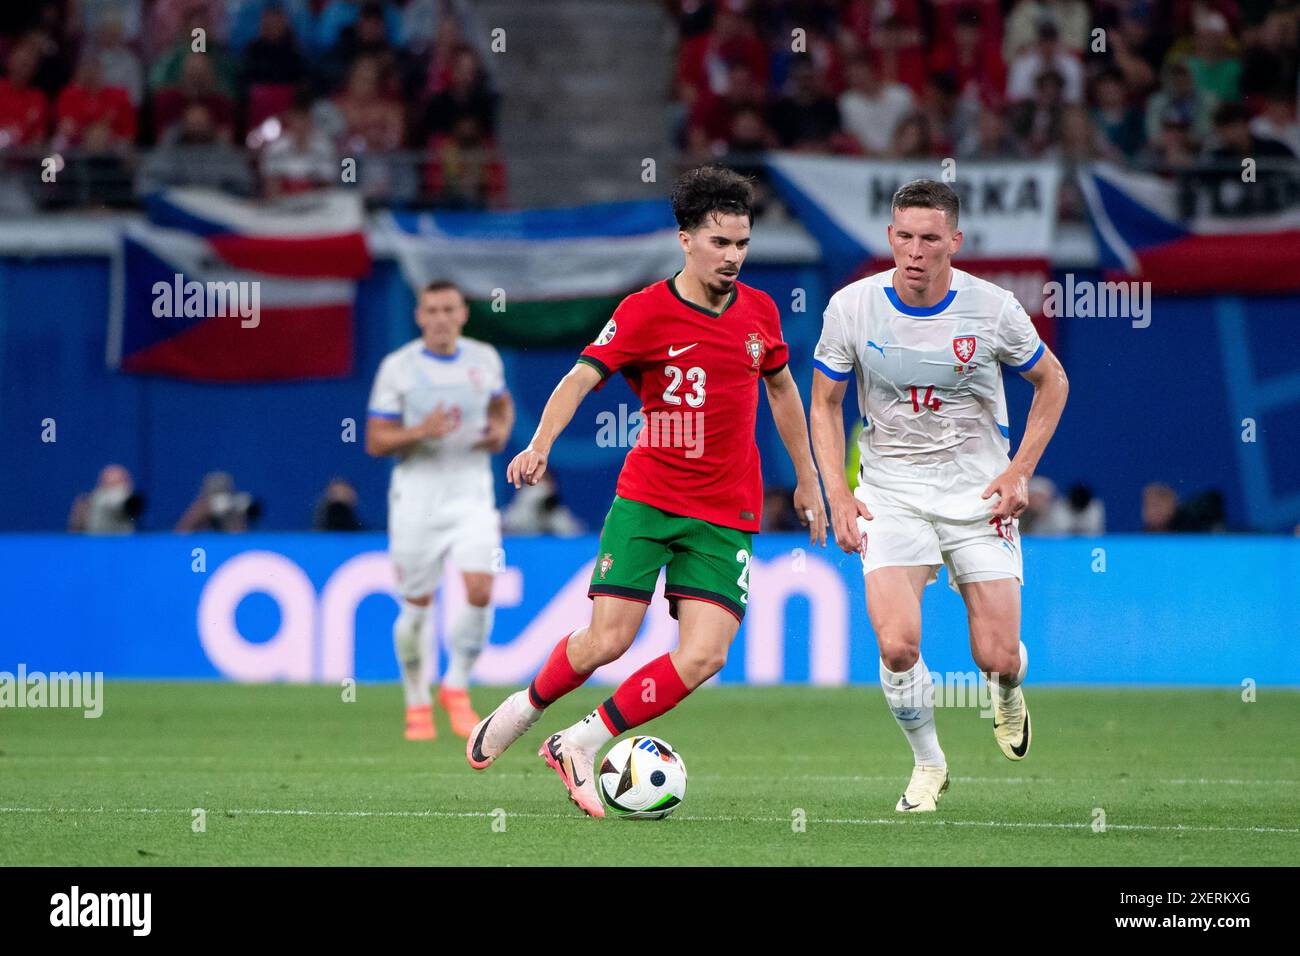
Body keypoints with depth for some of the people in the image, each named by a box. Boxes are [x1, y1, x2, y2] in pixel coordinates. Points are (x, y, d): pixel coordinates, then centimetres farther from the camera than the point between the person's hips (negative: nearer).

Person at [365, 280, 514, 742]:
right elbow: (375, 441, -5)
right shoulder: (397, 367, -5)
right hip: (417, 492, -2)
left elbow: (502, 404, 24)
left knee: (479, 591, -16)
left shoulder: (485, 358, 4)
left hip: (472, 492, 2)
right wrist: (421, 432, -22)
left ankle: (456, 687, 6)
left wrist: (502, 429, 1)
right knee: (417, 603, 2)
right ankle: (417, 704, 21)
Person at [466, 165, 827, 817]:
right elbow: (582, 376, -14)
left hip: (726, 516, 3)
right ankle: (523, 709, 21)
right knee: (607, 641, -10)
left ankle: (580, 746, 1)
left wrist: (807, 481, 28)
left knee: (704, 657, -13)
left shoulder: (759, 311, 7)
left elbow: (781, 388, 24)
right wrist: (541, 444, -32)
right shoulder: (646, 311, -7)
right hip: (647, 499, -3)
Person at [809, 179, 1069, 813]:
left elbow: (1052, 382, 7)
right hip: (891, 492, 0)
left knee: (997, 658, -4)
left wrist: (1020, 472, -3)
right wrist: (838, 495, -6)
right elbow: (825, 404, 5)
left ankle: (1007, 692, 36)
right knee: (897, 645, -19)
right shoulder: (852, 307, -9)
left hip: (979, 492, 0)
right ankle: (927, 764, 8)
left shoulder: (991, 308, -10)